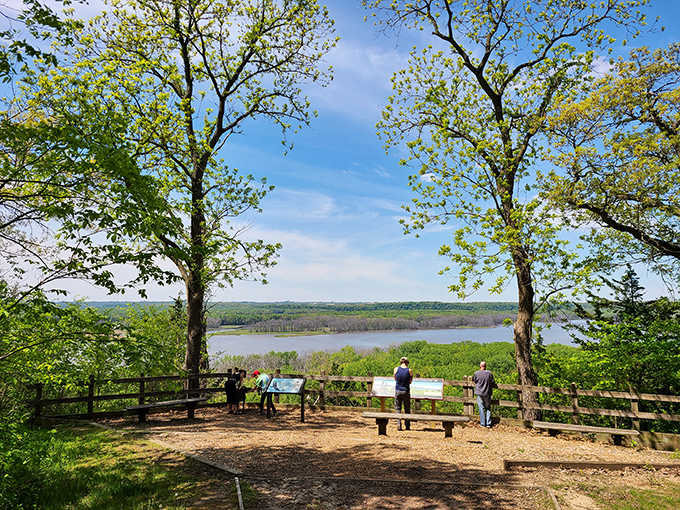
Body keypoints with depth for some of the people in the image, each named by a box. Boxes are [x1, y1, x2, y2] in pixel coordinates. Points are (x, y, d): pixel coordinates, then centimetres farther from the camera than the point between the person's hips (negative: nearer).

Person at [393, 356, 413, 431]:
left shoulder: (396, 369, -3)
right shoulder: (409, 370, -6)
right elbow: (410, 382, 5)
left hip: (397, 391, 1)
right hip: (406, 391, 0)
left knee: (398, 409, 7)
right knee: (407, 409, 12)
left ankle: (399, 425, -2)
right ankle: (407, 426, 16)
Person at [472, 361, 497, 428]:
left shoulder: (476, 373, -8)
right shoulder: (489, 373, -8)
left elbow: (473, 380, 10)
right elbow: (492, 383, -3)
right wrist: (495, 386, 20)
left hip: (479, 393, -1)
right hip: (487, 393, 1)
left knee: (481, 408, 7)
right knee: (488, 408, 13)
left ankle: (482, 423, 9)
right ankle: (488, 424, 11)